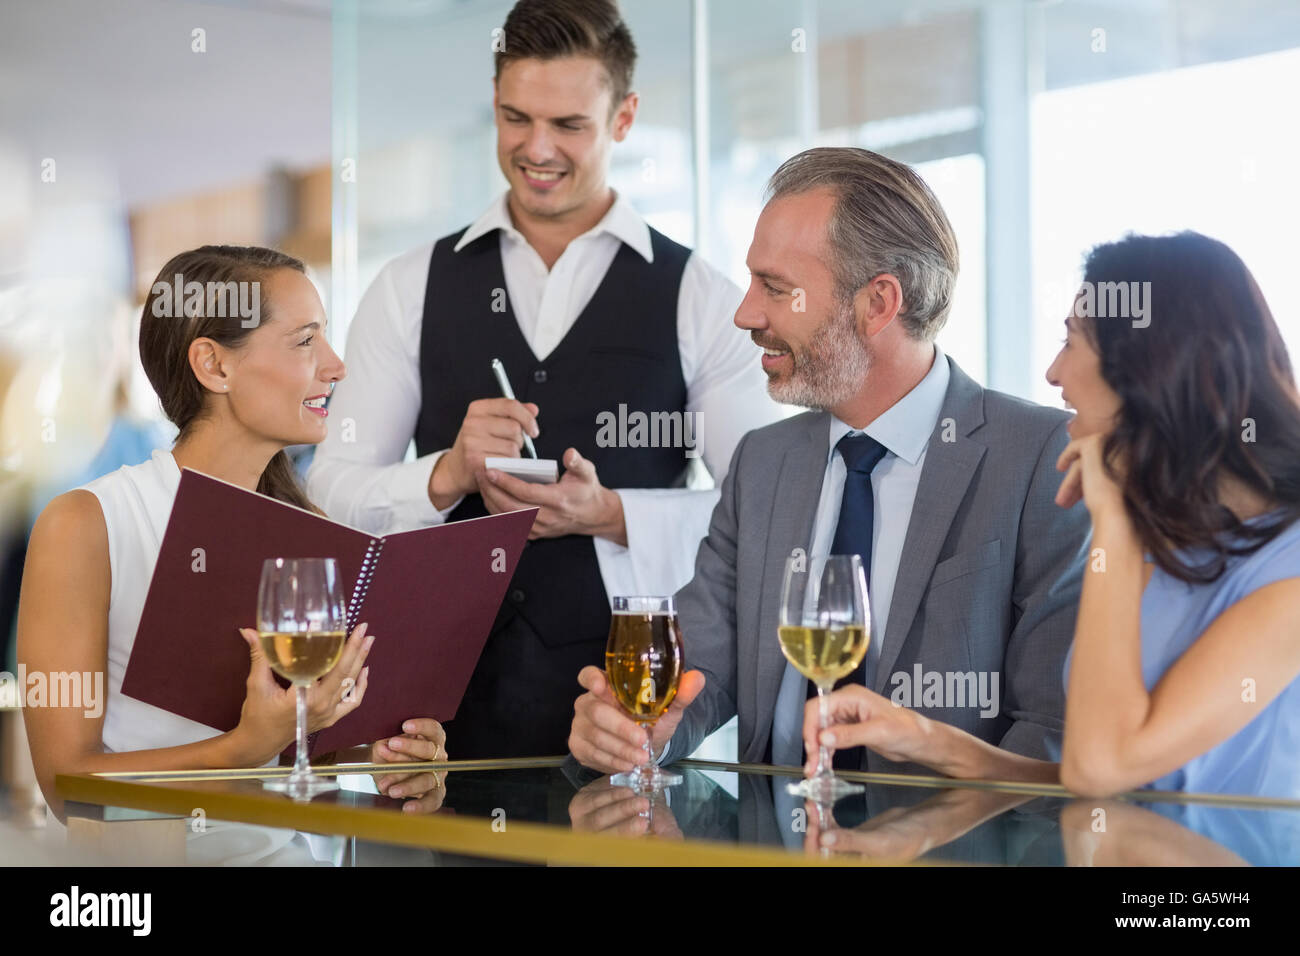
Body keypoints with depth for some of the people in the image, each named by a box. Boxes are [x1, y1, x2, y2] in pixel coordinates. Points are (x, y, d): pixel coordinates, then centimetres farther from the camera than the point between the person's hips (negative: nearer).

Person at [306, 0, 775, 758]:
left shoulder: (700, 299, 4)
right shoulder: (412, 289, 10)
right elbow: (333, 492, 5)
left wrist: (610, 515, -16)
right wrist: (447, 475, -14)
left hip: (628, 693, -1)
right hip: (449, 692, 1)